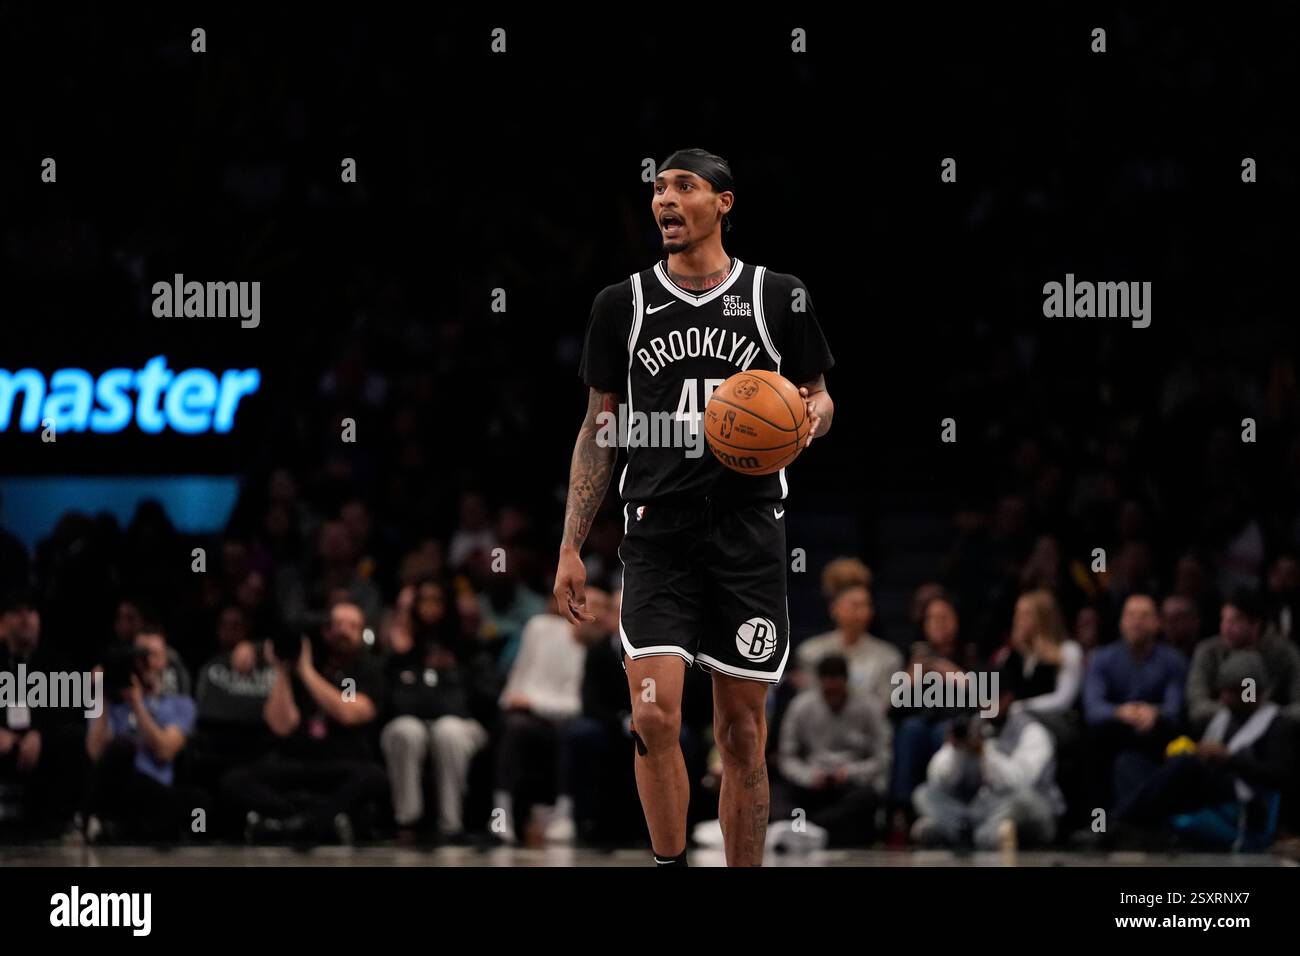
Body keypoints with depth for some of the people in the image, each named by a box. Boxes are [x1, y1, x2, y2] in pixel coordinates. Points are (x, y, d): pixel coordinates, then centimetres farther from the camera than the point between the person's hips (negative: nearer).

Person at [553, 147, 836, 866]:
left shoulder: (778, 297, 5)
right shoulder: (624, 303, 7)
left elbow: (819, 400, 15)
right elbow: (598, 430, 11)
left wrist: (811, 414, -11)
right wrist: (571, 548, 5)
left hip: (749, 530, 0)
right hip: (657, 530, 0)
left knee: (743, 730, 3)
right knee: (654, 715, -14)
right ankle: (670, 864, 3)